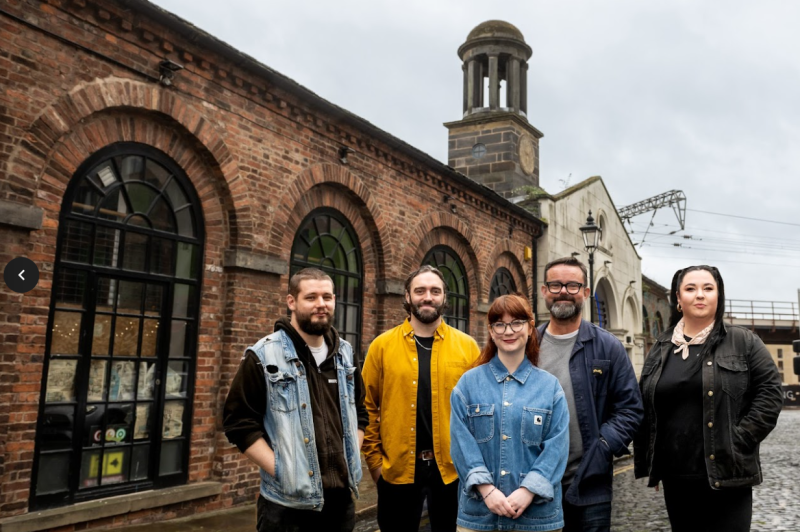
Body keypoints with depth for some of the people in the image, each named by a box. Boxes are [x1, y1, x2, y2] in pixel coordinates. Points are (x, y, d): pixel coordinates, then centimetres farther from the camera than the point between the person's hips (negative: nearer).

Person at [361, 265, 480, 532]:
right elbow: (369, 407, 0)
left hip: (453, 467, 1)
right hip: (397, 469, 0)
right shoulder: (382, 346, -1)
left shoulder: (467, 346, 0)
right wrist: (374, 458, -3)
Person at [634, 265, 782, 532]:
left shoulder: (744, 342, 0)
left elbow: (770, 392, -4)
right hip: (675, 476, 4)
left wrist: (739, 441, -12)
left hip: (727, 475, -3)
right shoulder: (661, 348, 9)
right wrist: (646, 463, 7)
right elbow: (645, 407, 11)